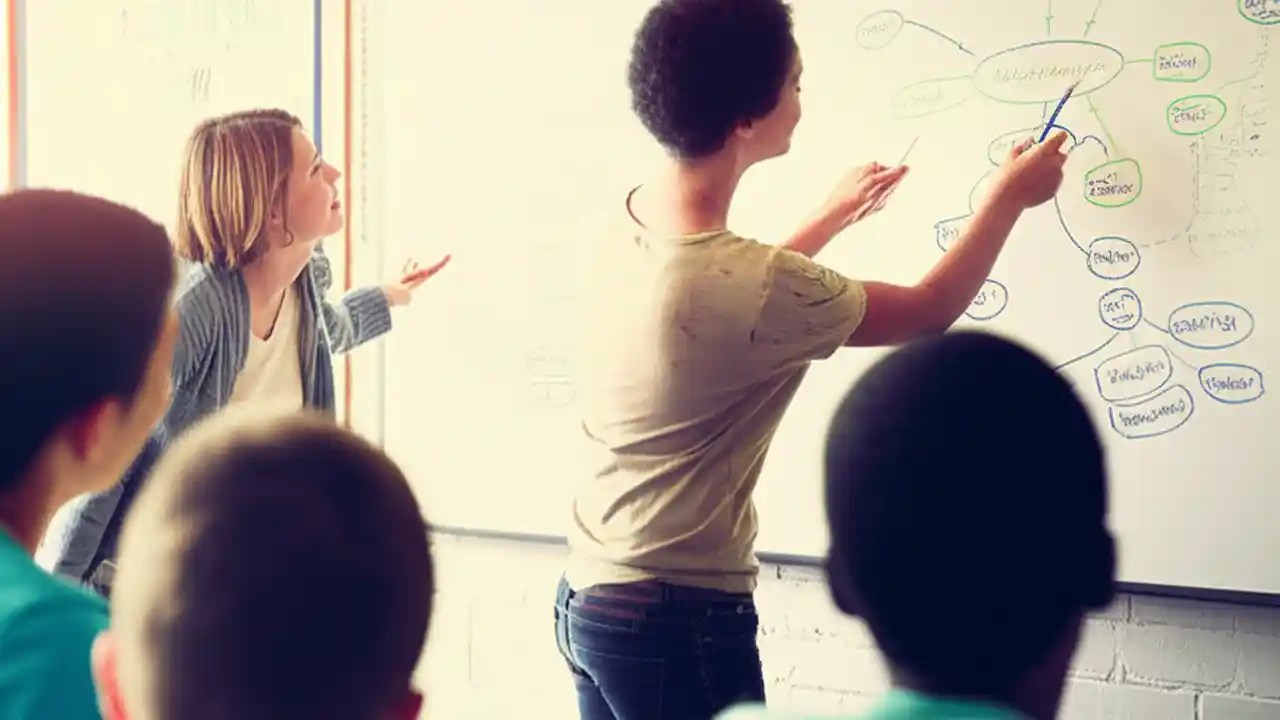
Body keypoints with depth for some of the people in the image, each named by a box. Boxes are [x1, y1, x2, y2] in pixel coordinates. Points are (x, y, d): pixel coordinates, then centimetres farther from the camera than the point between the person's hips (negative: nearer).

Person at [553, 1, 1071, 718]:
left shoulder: (624, 228, -3)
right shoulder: (752, 291, -27)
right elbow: (929, 313, -8)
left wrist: (834, 216, 27)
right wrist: (1010, 197, 7)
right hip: (679, 620, -8)